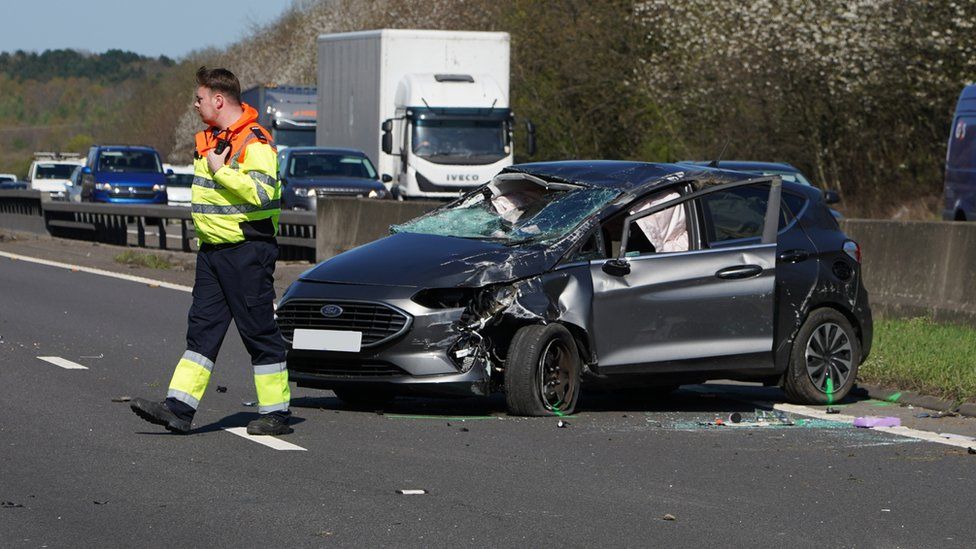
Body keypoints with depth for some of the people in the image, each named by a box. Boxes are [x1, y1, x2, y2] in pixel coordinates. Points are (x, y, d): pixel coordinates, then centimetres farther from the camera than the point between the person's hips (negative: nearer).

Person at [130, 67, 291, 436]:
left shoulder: (254, 142, -15)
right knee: (202, 329, 5)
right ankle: (179, 408, 2)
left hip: (247, 251, -9)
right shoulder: (211, 139, 15)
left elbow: (262, 191, -28)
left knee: (260, 332, -3)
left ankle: (276, 413, 5)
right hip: (212, 250, 9)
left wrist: (220, 170, -22)